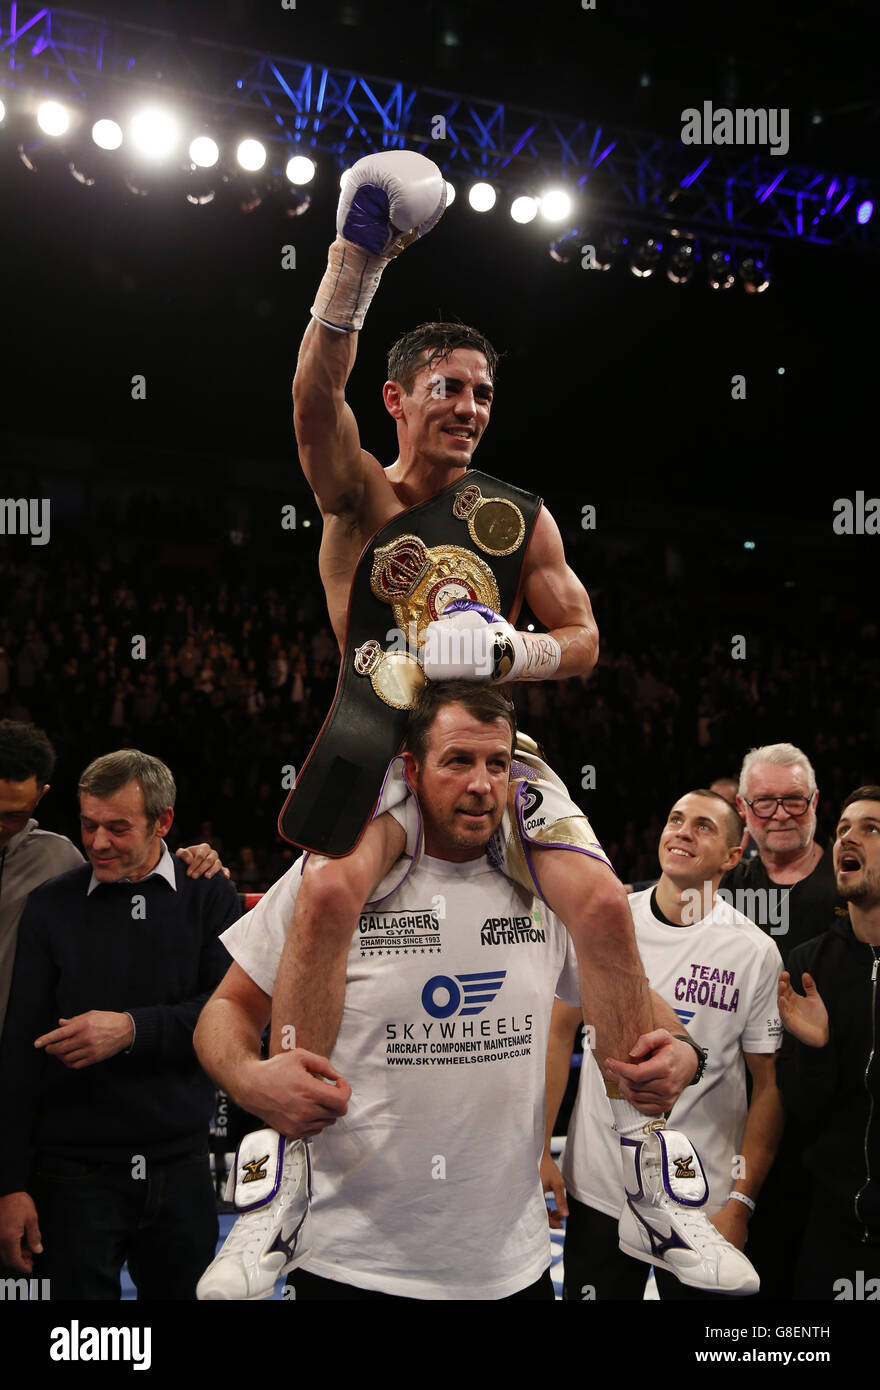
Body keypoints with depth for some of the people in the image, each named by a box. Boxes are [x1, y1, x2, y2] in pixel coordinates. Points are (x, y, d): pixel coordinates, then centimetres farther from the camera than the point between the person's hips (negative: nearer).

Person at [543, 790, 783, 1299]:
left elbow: (770, 1086, -4)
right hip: (596, 1192, 2)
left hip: (702, 1199, -1)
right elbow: (560, 1032, 4)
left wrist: (740, 1203, -8)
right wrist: (539, 1152, -1)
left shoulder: (756, 952, -8)